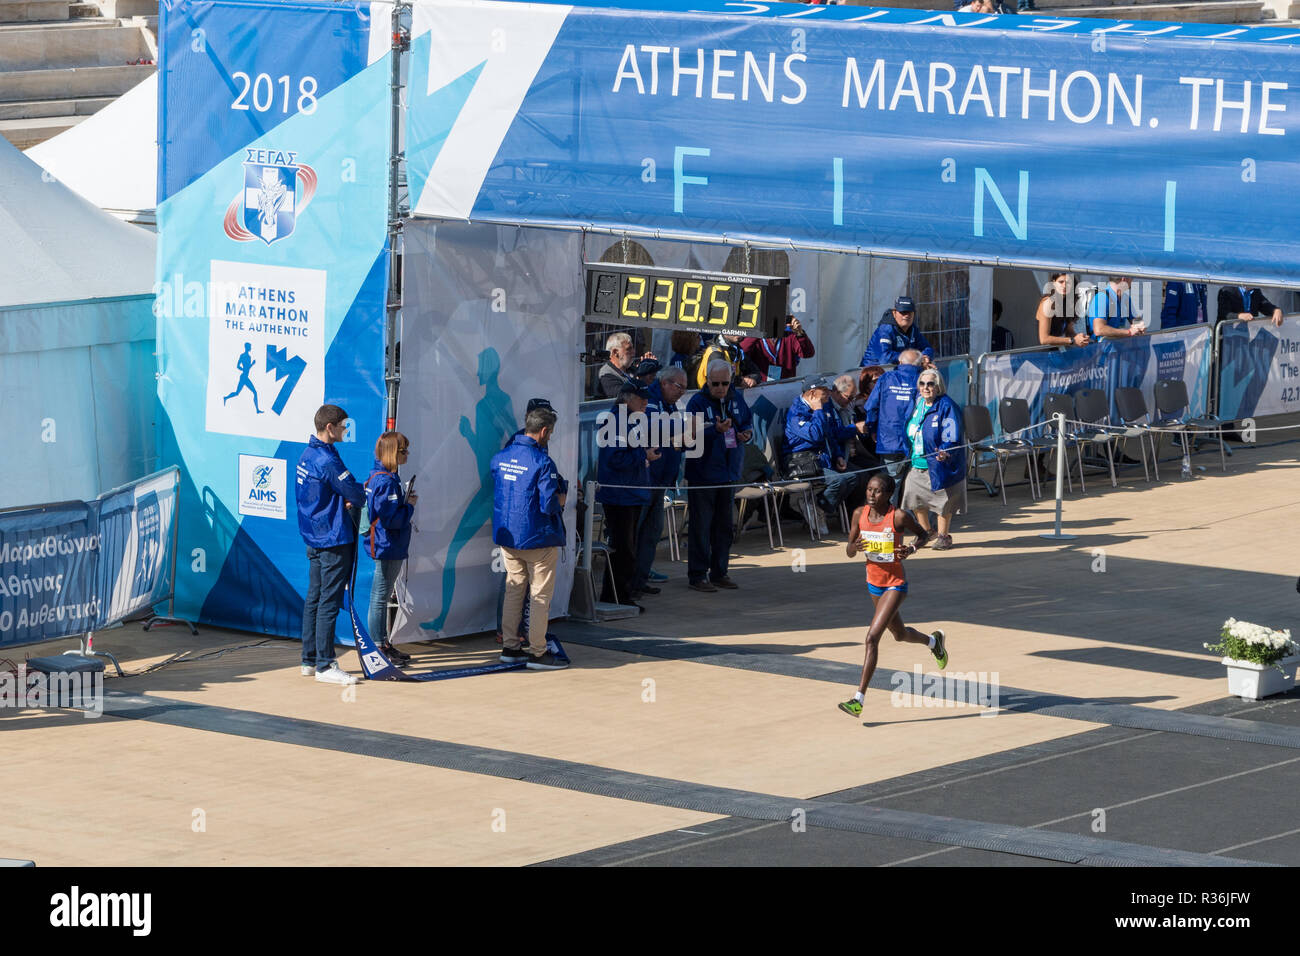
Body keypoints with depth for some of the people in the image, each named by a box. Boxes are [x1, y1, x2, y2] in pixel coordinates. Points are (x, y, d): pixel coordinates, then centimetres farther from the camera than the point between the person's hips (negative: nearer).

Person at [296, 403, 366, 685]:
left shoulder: (308, 454, 10)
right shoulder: (327, 460, -20)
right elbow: (356, 493, -18)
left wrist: (346, 500, 2)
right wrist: (362, 495, 4)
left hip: (314, 539, 10)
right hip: (334, 539, -10)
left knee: (314, 598, 14)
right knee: (329, 601, -6)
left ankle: (309, 660, 20)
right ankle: (325, 665, -5)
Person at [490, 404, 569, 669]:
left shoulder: (499, 458, 2)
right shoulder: (542, 463, -19)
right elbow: (549, 505, -22)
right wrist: (561, 500, 0)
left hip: (506, 536, 7)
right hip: (537, 538, -7)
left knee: (514, 590, 17)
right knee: (540, 595, 2)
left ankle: (510, 646, 20)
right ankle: (537, 652, 4)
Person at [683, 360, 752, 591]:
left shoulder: (736, 400, 5)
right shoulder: (697, 403, -13)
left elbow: (747, 422, 20)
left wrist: (746, 434, -2)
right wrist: (716, 430, -35)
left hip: (728, 472, 6)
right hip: (702, 474, -6)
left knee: (725, 526, 13)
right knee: (701, 526, -3)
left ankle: (719, 572, 23)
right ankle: (697, 575, 2)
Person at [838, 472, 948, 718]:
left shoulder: (899, 517, -19)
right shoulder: (860, 514, -6)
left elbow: (924, 534, -2)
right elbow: (849, 551, 2)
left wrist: (912, 549, -22)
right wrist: (854, 546, -22)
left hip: (895, 584, -6)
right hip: (874, 583, 6)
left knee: (872, 637, -17)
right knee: (900, 634, 26)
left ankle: (859, 700, -16)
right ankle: (933, 640, 61)